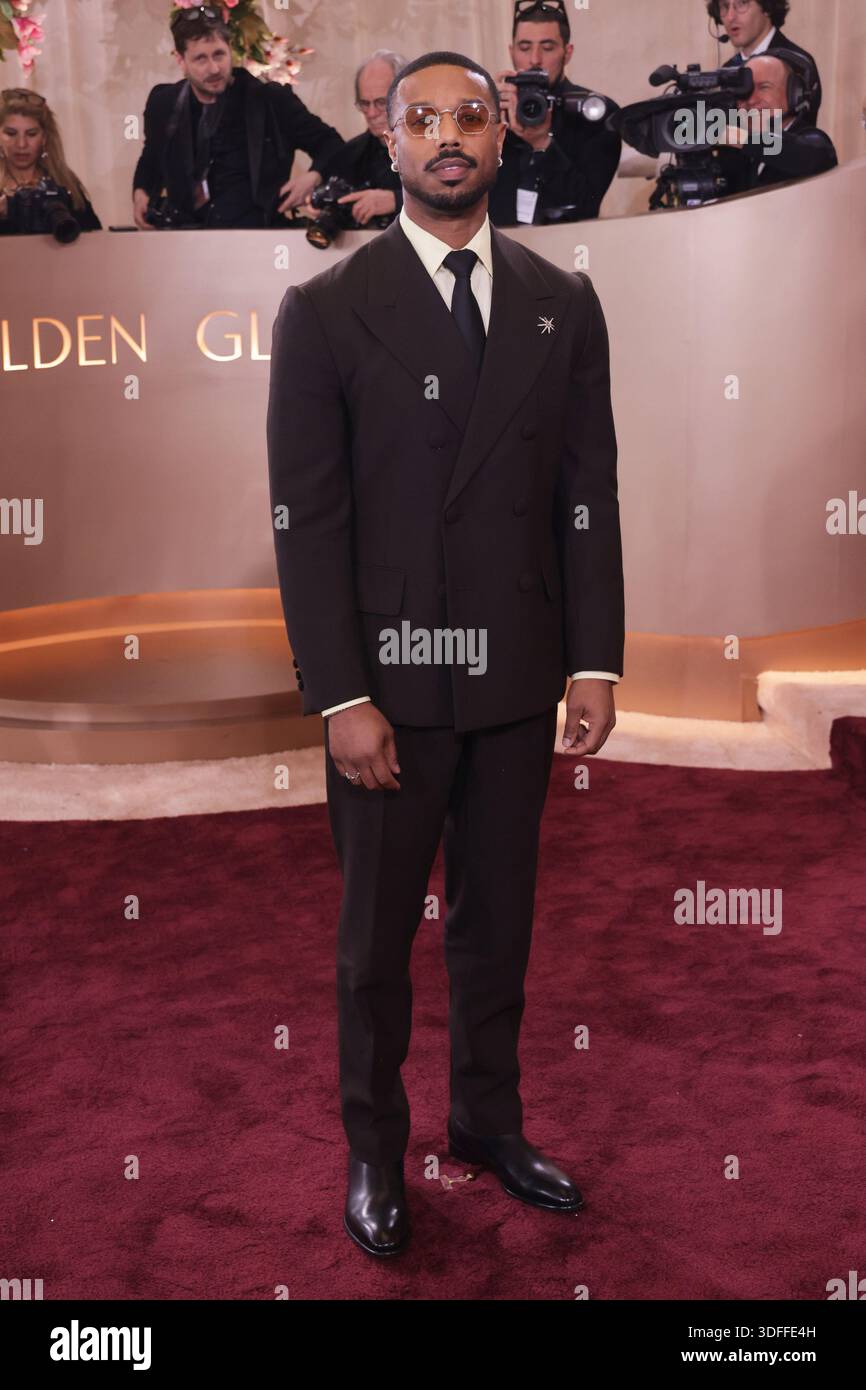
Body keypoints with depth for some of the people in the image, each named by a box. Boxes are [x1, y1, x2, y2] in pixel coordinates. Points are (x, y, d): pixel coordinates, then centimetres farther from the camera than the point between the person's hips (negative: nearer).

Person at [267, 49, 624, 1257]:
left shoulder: (564, 306, 7)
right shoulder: (326, 311, -2)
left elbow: (589, 491, 5)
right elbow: (306, 517, -7)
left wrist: (596, 662, -1)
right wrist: (340, 696, -13)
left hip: (519, 680, 3)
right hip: (389, 678, -2)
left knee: (498, 918, 15)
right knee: (378, 932, 11)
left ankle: (489, 1120, 35)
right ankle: (375, 1148, 29)